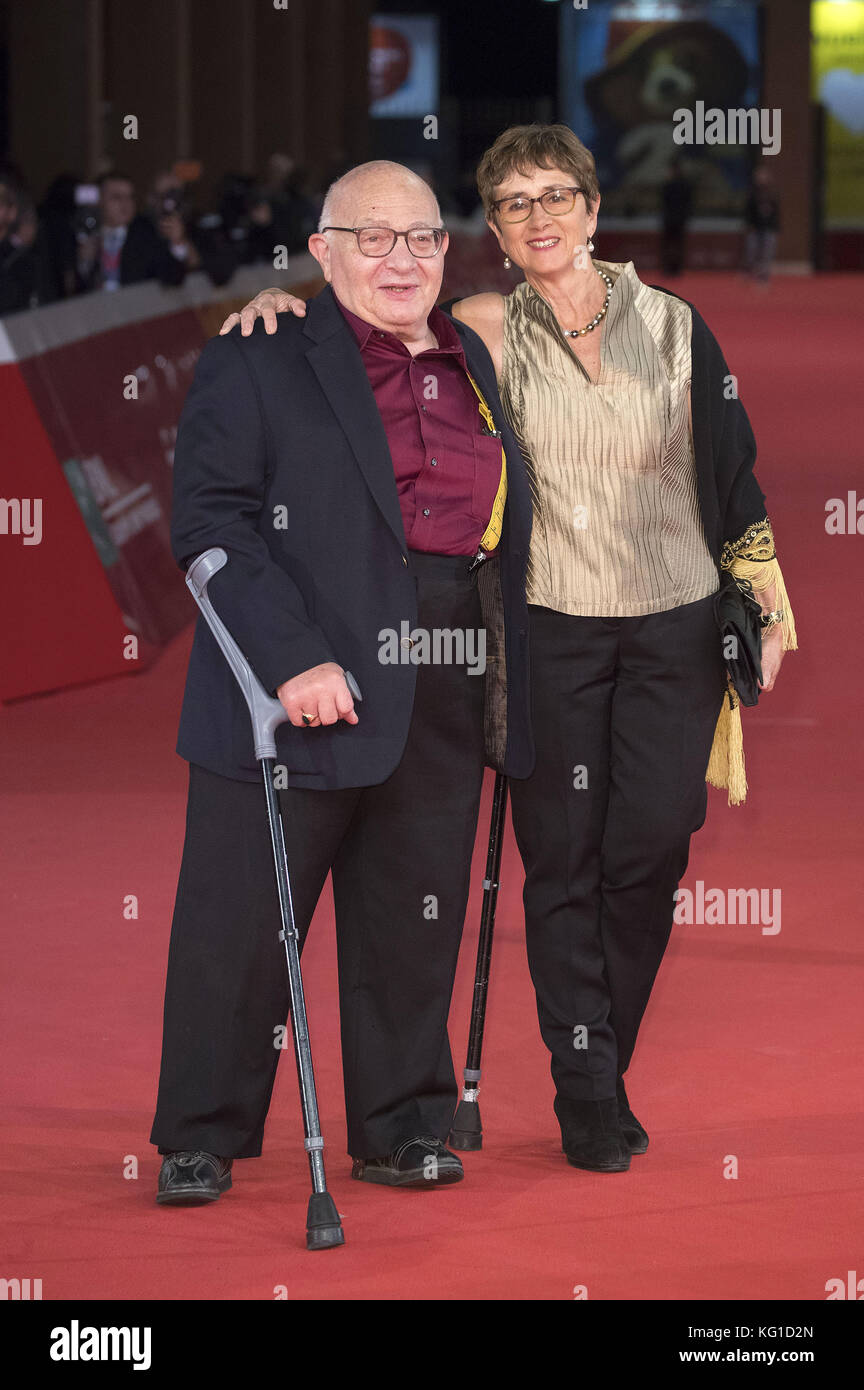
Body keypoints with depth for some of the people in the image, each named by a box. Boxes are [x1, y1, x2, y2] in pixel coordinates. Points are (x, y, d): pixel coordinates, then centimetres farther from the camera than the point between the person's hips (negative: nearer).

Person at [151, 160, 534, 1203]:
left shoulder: (473, 364, 16)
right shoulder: (258, 363, -3)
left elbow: (502, 528, 21)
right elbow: (208, 522, -10)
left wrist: (508, 695, 14)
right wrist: (291, 658, -19)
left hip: (443, 704, 5)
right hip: (301, 684, -5)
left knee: (411, 928, 10)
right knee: (240, 922, 1)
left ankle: (401, 1133, 21)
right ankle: (199, 1140, 13)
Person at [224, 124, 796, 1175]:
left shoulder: (672, 326, 5)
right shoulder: (485, 334, 1)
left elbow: (732, 477, 9)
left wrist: (765, 607, 7)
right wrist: (283, 300, -15)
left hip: (673, 625, 1)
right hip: (550, 628, -1)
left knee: (650, 852, 0)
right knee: (564, 859, -1)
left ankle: (603, 1069, 19)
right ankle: (586, 1093, 8)